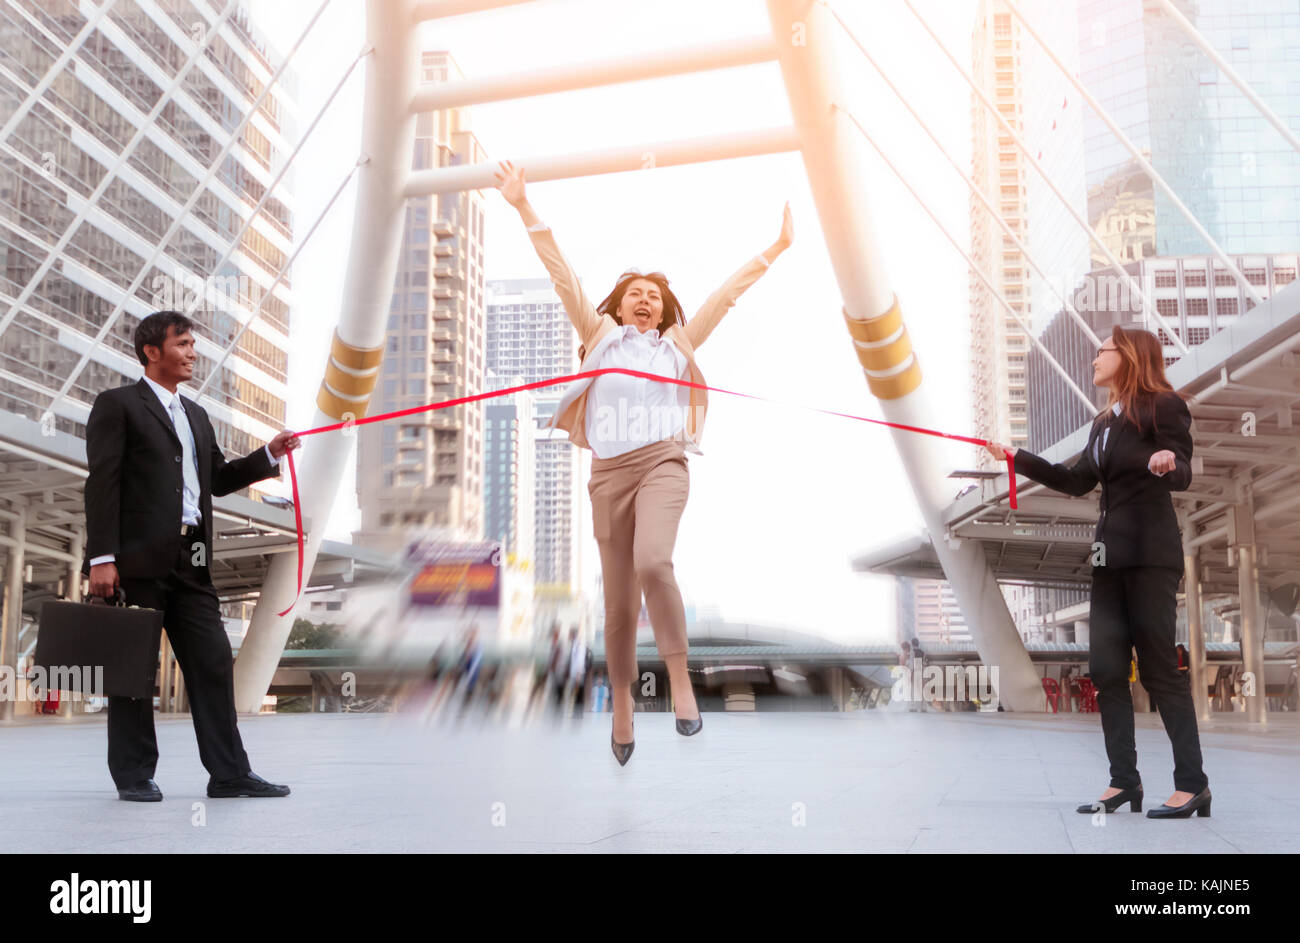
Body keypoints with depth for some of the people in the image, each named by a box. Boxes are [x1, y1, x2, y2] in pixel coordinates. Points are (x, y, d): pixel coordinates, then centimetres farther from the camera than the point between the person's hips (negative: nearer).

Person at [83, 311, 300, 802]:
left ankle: (229, 773, 8)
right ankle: (134, 775, 12)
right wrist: (102, 558, -15)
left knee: (213, 664, 4)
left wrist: (270, 453, 11)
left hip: (191, 560, 7)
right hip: (139, 559, -7)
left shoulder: (195, 414, 23)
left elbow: (217, 479, 24)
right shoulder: (117, 405, 0)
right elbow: (102, 484, -8)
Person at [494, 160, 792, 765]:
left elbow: (726, 294, 19)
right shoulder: (600, 335, 17)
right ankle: (622, 706, 19)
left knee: (652, 562, -30)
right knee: (618, 598, 4)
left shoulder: (678, 345, 18)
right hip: (608, 472, 2)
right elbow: (561, 275, 13)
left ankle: (679, 678, -19)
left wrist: (774, 250, 19)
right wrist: (524, 208, 9)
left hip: (662, 463, -1)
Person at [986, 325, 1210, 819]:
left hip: (1151, 554, -8)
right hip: (1110, 556, 8)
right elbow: (1075, 481, 24)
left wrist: (1168, 462, -38)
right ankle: (1124, 780, 9)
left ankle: (1192, 783, -1)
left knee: (1160, 668, -7)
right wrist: (1018, 458, 24)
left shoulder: (1163, 406, -5)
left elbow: (1182, 475, -15)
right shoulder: (1105, 422, 18)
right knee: (1106, 668, 4)